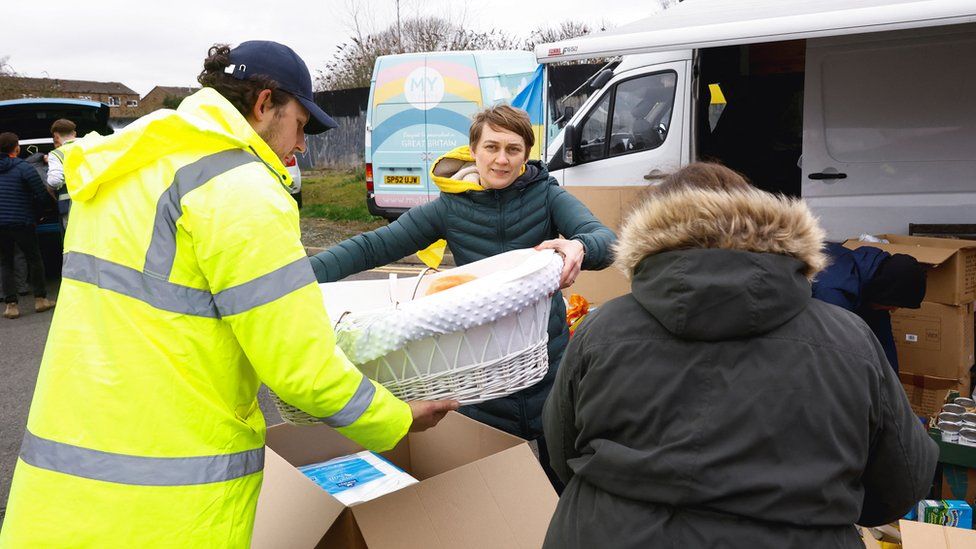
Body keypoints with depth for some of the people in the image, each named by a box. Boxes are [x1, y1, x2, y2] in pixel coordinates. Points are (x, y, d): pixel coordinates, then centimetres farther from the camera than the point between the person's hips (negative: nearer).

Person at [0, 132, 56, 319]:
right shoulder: (24, 168, -9)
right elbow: (42, 195, -13)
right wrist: (32, 205, 6)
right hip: (21, 222, -3)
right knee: (34, 259, 12)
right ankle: (40, 299, 16)